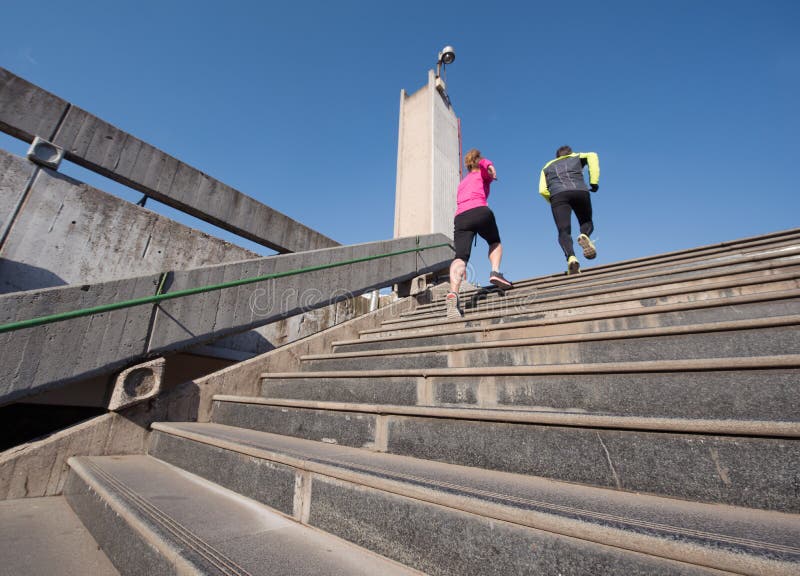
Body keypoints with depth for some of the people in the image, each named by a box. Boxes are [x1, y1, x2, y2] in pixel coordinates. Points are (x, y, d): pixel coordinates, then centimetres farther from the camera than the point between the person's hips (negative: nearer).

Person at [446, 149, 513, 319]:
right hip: (480, 212, -3)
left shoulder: (462, 182, 37)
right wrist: (491, 167, -16)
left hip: (460, 217, 3)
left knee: (460, 257, -15)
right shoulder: (483, 174, 23)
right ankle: (495, 272, -2)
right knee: (495, 242, 24)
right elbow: (483, 162, 2)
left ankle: (453, 294, -38)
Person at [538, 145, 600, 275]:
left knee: (564, 232, -7)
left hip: (558, 195, 0)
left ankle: (571, 257, -37)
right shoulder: (577, 157, 34)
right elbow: (592, 156, 9)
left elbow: (542, 190, 15)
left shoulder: (547, 166, 33)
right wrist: (594, 181, 7)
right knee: (587, 222, 19)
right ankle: (584, 236, -18)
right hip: (580, 191, 0)